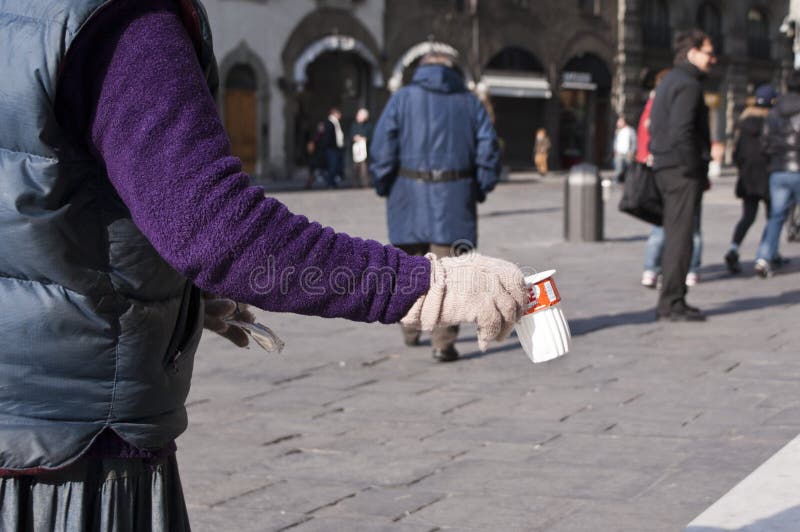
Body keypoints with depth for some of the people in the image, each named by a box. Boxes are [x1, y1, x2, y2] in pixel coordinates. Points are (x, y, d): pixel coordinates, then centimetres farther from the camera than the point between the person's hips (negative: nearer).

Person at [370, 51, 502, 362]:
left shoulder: (402, 98, 4)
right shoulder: (469, 102, 9)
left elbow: (382, 147, -5)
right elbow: (488, 149, 3)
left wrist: (383, 186, 4)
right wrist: (481, 189, 11)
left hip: (410, 194, 0)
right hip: (454, 196, 0)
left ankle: (411, 331, 28)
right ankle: (444, 342, -10)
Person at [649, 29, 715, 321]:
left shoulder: (669, 81, 18)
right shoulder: (688, 85, -13)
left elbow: (654, 127, 22)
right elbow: (681, 131, -23)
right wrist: (697, 171, -17)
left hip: (665, 168, 10)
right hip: (683, 170, -10)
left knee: (675, 236, 13)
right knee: (681, 237, -7)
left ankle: (670, 301, 17)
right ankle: (672, 303, -6)